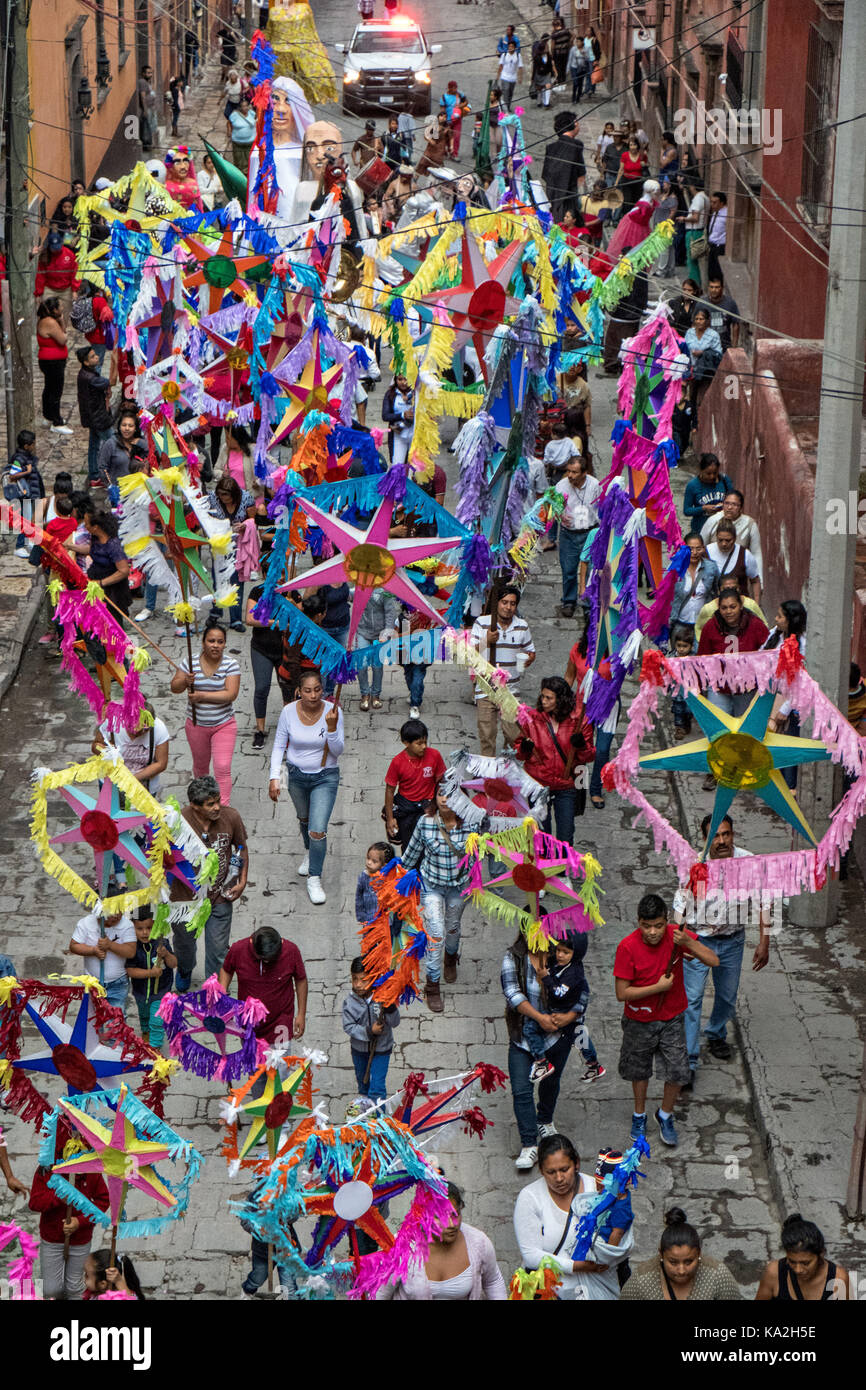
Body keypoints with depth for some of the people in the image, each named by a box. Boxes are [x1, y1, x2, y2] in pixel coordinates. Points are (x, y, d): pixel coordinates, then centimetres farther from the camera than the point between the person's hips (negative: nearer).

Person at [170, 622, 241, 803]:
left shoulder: (230, 664, -12)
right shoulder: (191, 661, -6)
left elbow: (231, 694, -20)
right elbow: (174, 688, -4)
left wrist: (202, 696, -25)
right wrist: (185, 681, -27)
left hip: (224, 725, -2)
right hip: (197, 725, 2)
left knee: (223, 768, -11)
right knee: (200, 765, 20)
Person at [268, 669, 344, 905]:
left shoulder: (332, 712, -18)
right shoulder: (289, 712, -14)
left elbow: (338, 751, -16)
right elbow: (279, 746, -4)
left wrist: (332, 728, -33)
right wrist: (274, 777, -12)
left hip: (325, 778, -3)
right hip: (297, 775, 3)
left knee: (318, 830, -13)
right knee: (304, 818, 27)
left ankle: (314, 879, 1)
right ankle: (310, 852, 57)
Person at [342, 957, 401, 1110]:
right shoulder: (350, 1001, -20)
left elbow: (395, 1023, -19)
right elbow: (348, 1026, -18)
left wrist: (390, 1008, -37)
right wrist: (369, 1032, -29)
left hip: (381, 1048, -2)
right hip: (359, 1047, 2)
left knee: (377, 1084, -3)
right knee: (362, 1078, 27)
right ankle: (364, 1096, 56)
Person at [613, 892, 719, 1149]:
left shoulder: (676, 935, -17)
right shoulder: (627, 947, -24)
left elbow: (713, 961, -19)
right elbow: (622, 993, -21)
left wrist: (688, 943, -35)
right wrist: (658, 987, -26)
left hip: (672, 1018, 1)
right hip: (639, 1020, -1)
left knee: (677, 1072, 2)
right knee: (639, 1070, 18)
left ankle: (665, 1115, 30)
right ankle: (639, 1115, 43)